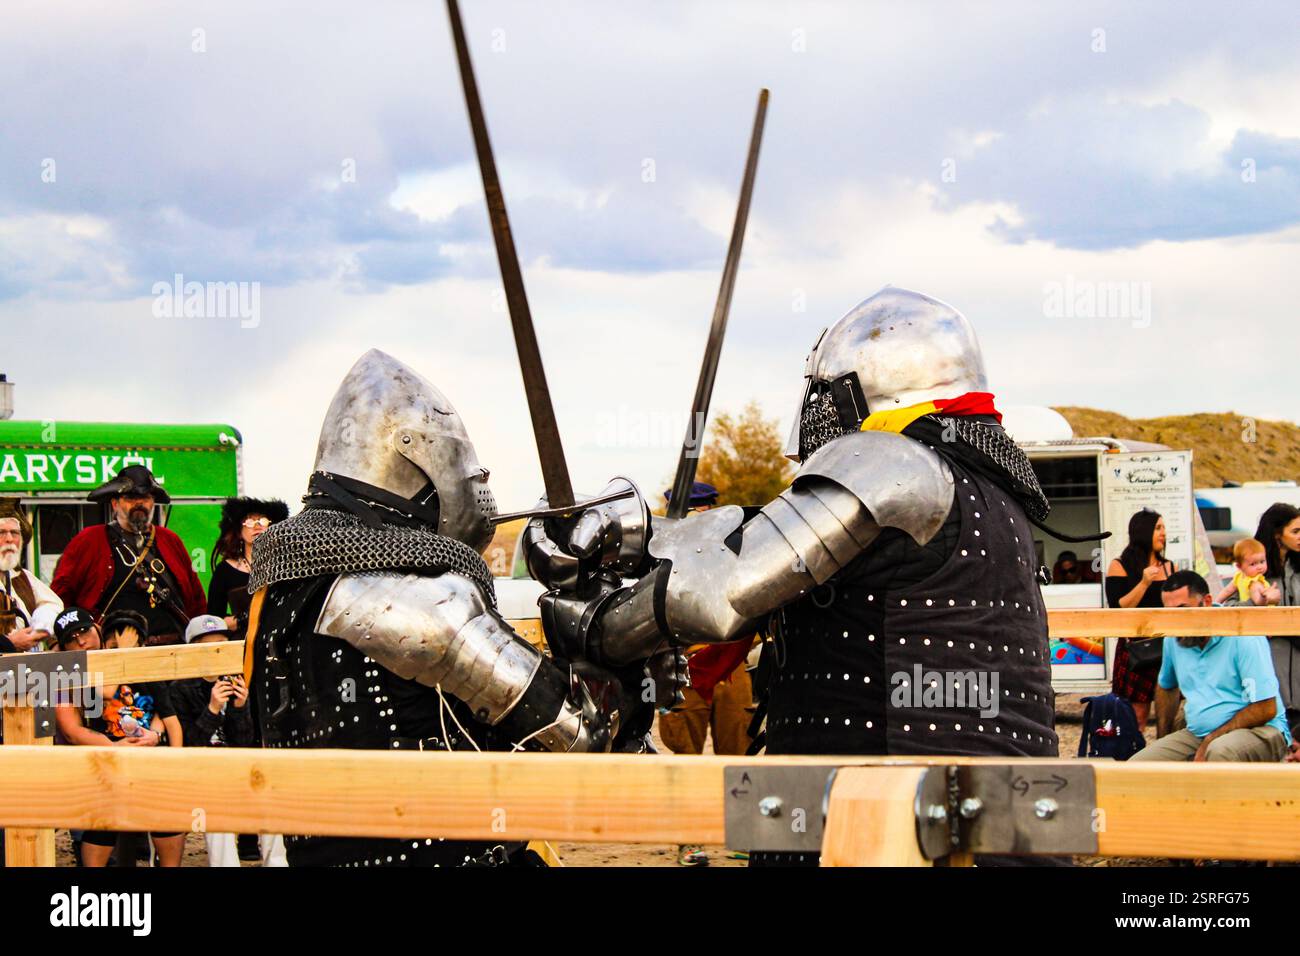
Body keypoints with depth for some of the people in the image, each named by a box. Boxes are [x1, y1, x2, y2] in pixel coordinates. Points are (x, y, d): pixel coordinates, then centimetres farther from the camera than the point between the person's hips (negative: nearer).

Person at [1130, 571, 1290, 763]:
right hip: (1196, 734, 6)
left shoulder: (1243, 638, -14)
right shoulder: (1173, 639, 7)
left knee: (1220, 751, -41)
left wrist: (1210, 741, -16)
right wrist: (1162, 738, 22)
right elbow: (1166, 687, 28)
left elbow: (1265, 709, -18)